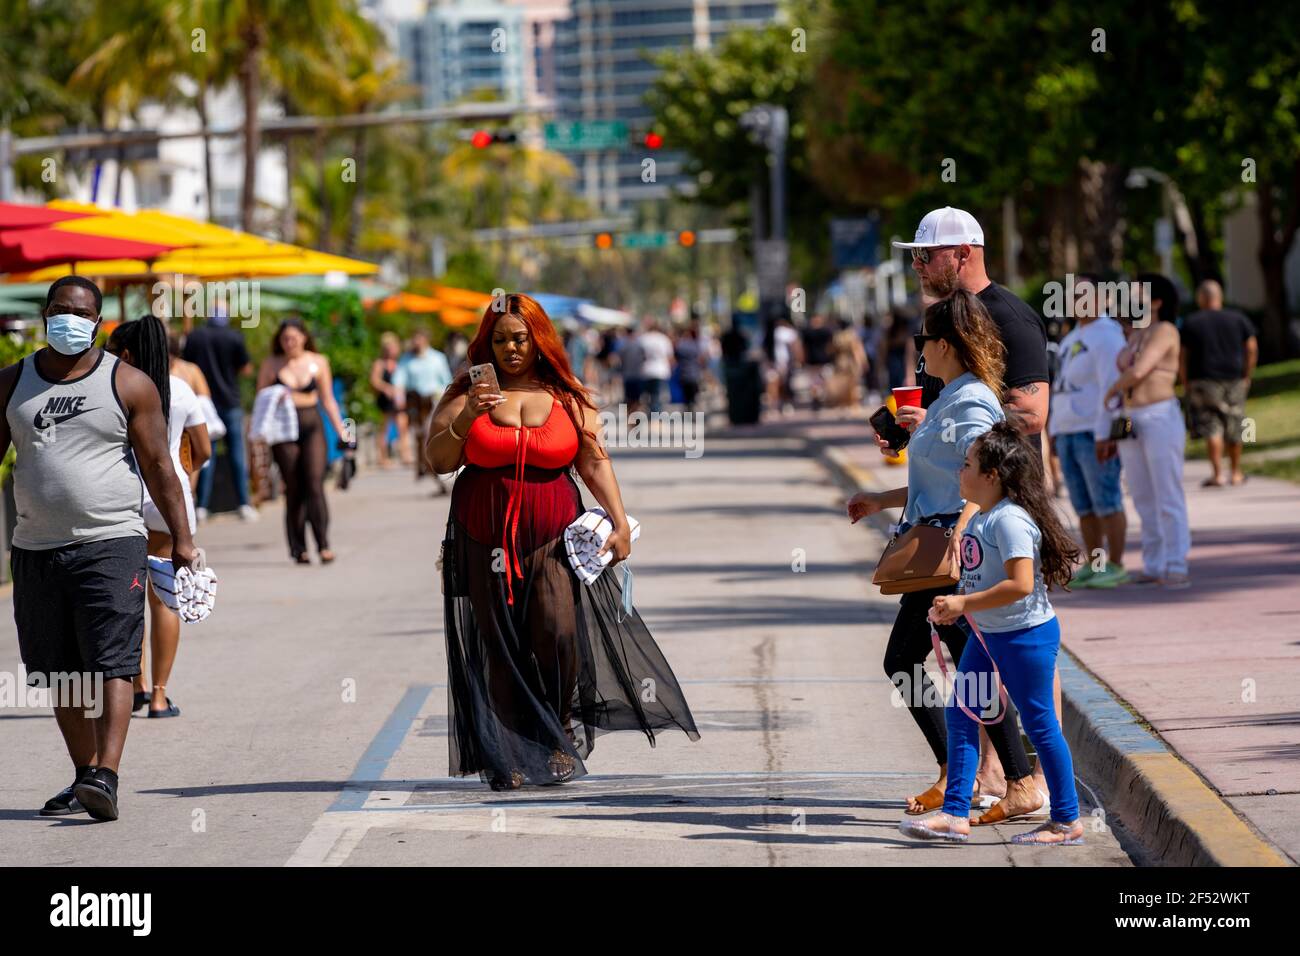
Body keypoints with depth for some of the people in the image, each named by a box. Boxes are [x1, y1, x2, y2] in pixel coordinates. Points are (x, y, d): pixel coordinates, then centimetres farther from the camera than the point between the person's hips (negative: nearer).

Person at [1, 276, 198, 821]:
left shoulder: (128, 384, 1)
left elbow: (157, 465, 3)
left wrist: (181, 537, 0)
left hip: (111, 545, -4)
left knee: (111, 665, -13)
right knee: (59, 675, 8)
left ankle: (106, 778, -21)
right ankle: (84, 775, 18)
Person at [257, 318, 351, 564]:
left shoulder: (318, 362, 8)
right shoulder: (271, 364, 5)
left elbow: (328, 400, 13)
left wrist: (341, 430, 10)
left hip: (312, 426, 0)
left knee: (315, 484, -12)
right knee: (293, 489, 0)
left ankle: (323, 544, -16)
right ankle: (299, 549, 6)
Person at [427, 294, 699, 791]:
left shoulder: (568, 397, 7)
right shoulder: (467, 393, 5)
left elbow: (594, 461, 6)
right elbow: (438, 460, 2)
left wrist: (620, 522, -1)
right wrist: (466, 419, -15)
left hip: (553, 535, 0)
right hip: (485, 538, 0)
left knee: (558, 629, -16)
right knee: (497, 646, -2)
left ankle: (564, 726, 7)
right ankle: (508, 755, 3)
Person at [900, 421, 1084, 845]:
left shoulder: (1010, 520, -21)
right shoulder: (981, 518, 10)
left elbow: (1020, 585, -29)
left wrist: (964, 604, -25)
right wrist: (954, 608, 9)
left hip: (1026, 635, -10)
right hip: (987, 635, 10)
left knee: (1039, 723, 1)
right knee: (959, 713, 5)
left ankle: (1067, 822, 12)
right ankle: (955, 814, 8)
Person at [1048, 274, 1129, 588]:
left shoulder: (1106, 336, -12)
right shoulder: (1073, 339, 17)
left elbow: (1111, 388, -18)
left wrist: (1104, 436, -23)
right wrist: (1055, 432, 16)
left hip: (1097, 433, -9)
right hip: (1070, 433, 9)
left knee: (1106, 503, -7)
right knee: (1084, 506, 8)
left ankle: (1115, 568, -4)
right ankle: (1092, 566, 11)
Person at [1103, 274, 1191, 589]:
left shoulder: (1164, 331, -10)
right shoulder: (1133, 336, 16)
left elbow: (1138, 372, -20)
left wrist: (1110, 392, -2)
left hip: (1161, 421, -8)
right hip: (1131, 425, 8)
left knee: (1168, 499, -7)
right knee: (1143, 500, 8)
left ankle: (1177, 569, -6)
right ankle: (1154, 566, 13)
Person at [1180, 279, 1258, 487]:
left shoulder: (1190, 323, 0)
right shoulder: (1238, 319, 5)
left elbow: (1182, 357, -3)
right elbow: (1252, 348, 2)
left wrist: (1185, 384, 4)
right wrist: (1247, 376, 9)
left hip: (1204, 382, -2)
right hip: (1234, 380, 2)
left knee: (1211, 428, -4)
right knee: (1234, 429, 13)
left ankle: (1217, 474, -15)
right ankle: (1235, 473, 24)